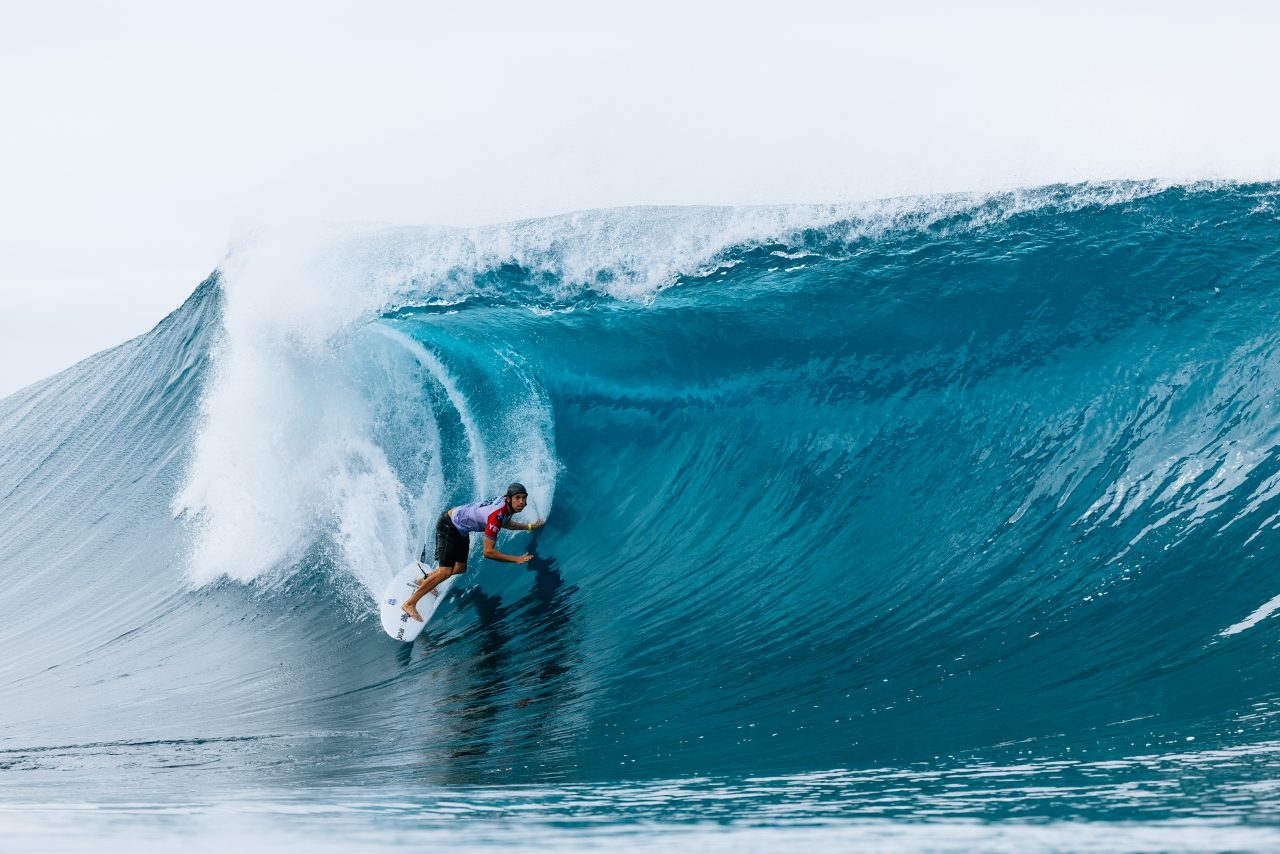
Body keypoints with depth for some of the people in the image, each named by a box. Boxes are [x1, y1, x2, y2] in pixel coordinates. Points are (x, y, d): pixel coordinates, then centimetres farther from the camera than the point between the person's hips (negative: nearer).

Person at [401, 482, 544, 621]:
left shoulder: (509, 505, -9)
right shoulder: (497, 514, -36)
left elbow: (505, 523, 18)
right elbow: (488, 552, -37)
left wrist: (529, 526, 12)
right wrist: (516, 559, -34)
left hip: (461, 529, 9)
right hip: (448, 525, -9)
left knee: (460, 568, 18)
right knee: (446, 571, -19)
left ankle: (424, 581, 41)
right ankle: (410, 603, -12)